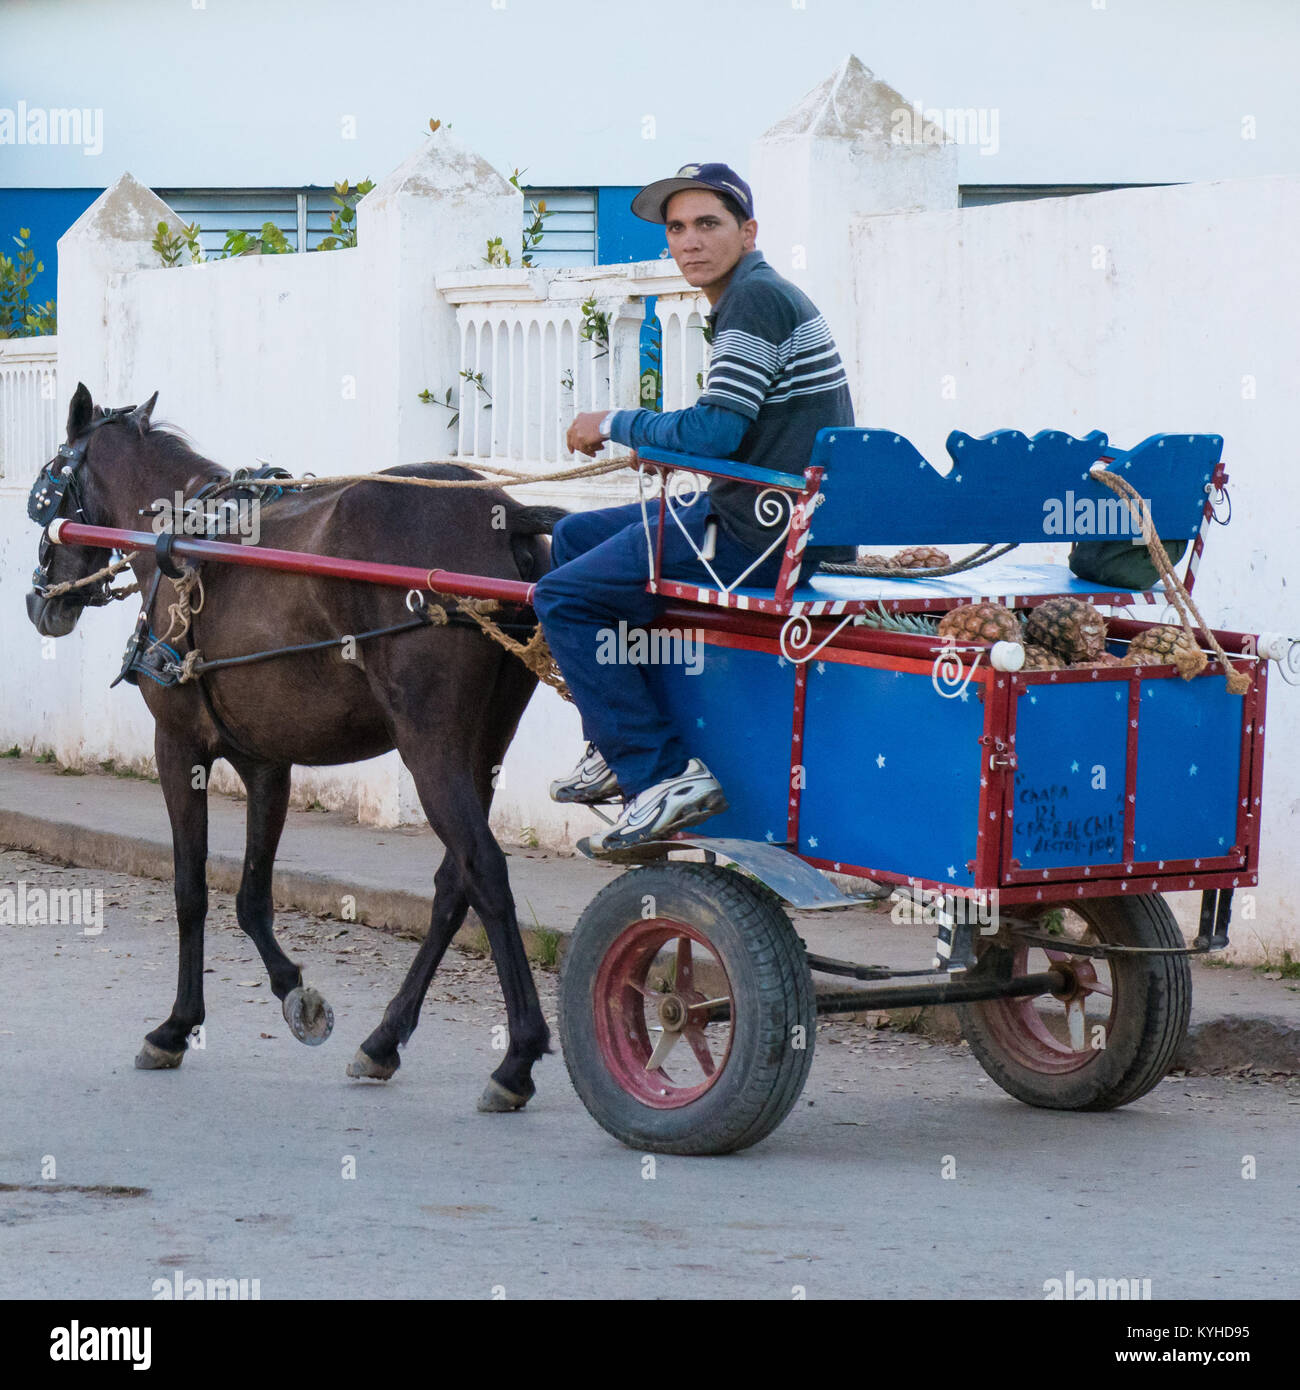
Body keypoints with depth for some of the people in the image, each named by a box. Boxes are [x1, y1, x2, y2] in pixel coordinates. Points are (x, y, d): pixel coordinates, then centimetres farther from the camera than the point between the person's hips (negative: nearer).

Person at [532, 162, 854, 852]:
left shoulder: (756, 297, -15)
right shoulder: (753, 295, 17)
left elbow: (713, 432, -22)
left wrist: (617, 424, -7)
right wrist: (652, 438, 15)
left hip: (762, 535, -11)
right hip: (772, 513, 11)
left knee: (561, 598, -8)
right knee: (575, 536, 23)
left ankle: (661, 771, -11)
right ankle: (616, 749, 25)